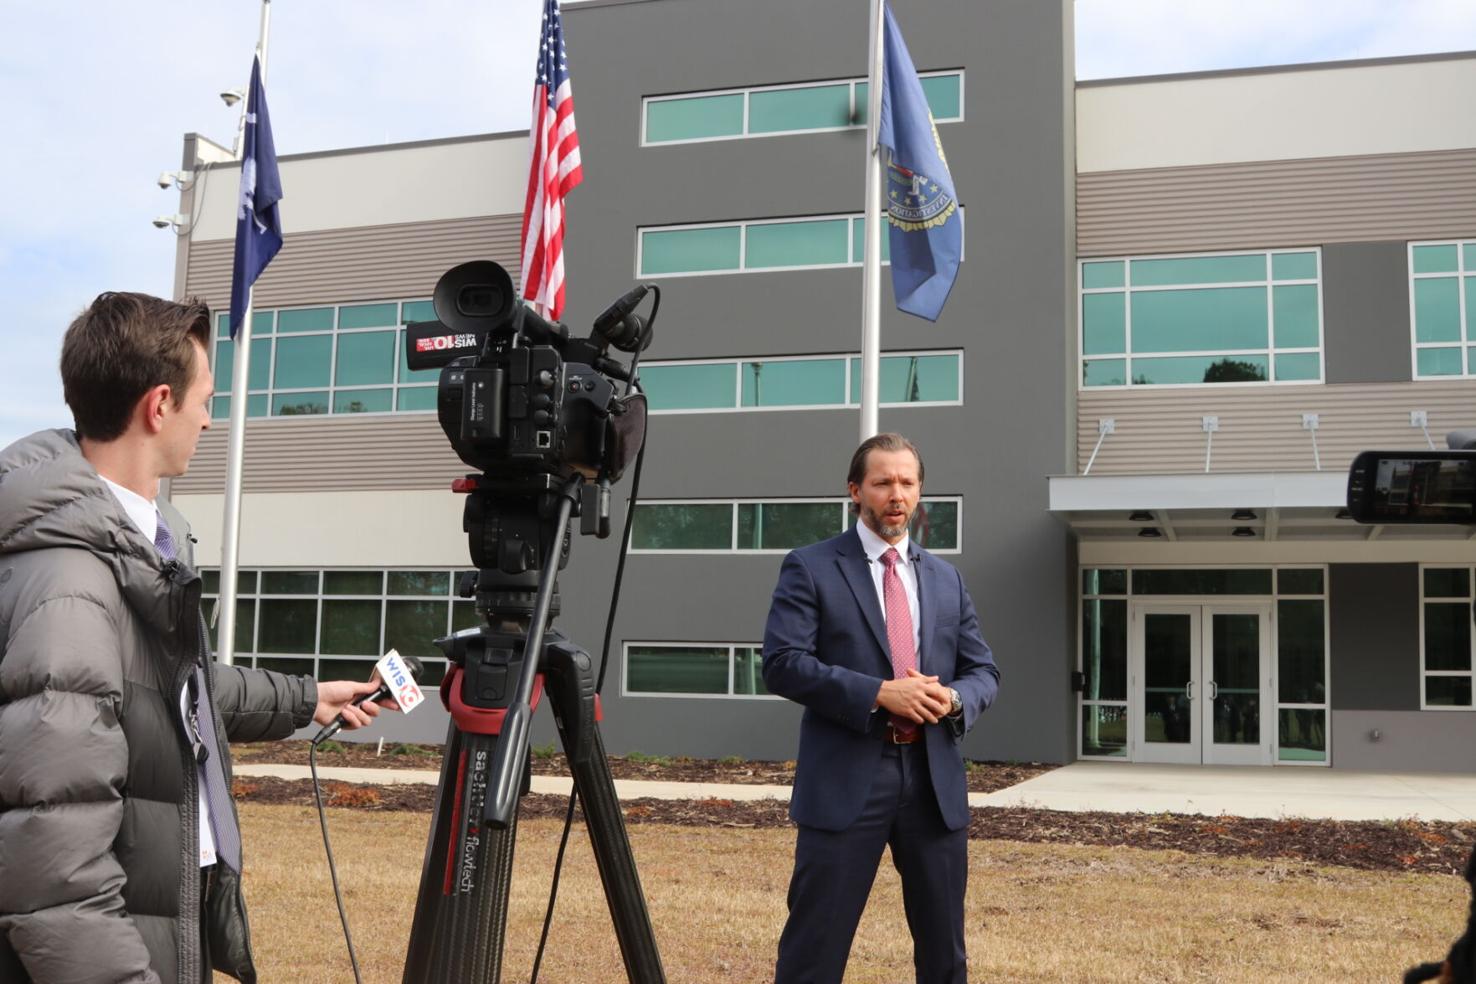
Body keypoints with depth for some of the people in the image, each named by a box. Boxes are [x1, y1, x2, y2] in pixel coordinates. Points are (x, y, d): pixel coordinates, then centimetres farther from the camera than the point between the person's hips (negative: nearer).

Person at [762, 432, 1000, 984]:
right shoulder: (810, 568, -1)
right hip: (845, 780, -4)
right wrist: (878, 693, -19)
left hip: (935, 779, 5)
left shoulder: (946, 579, 14)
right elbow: (782, 664, -11)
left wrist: (953, 698, -9)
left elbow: (985, 672, 15)